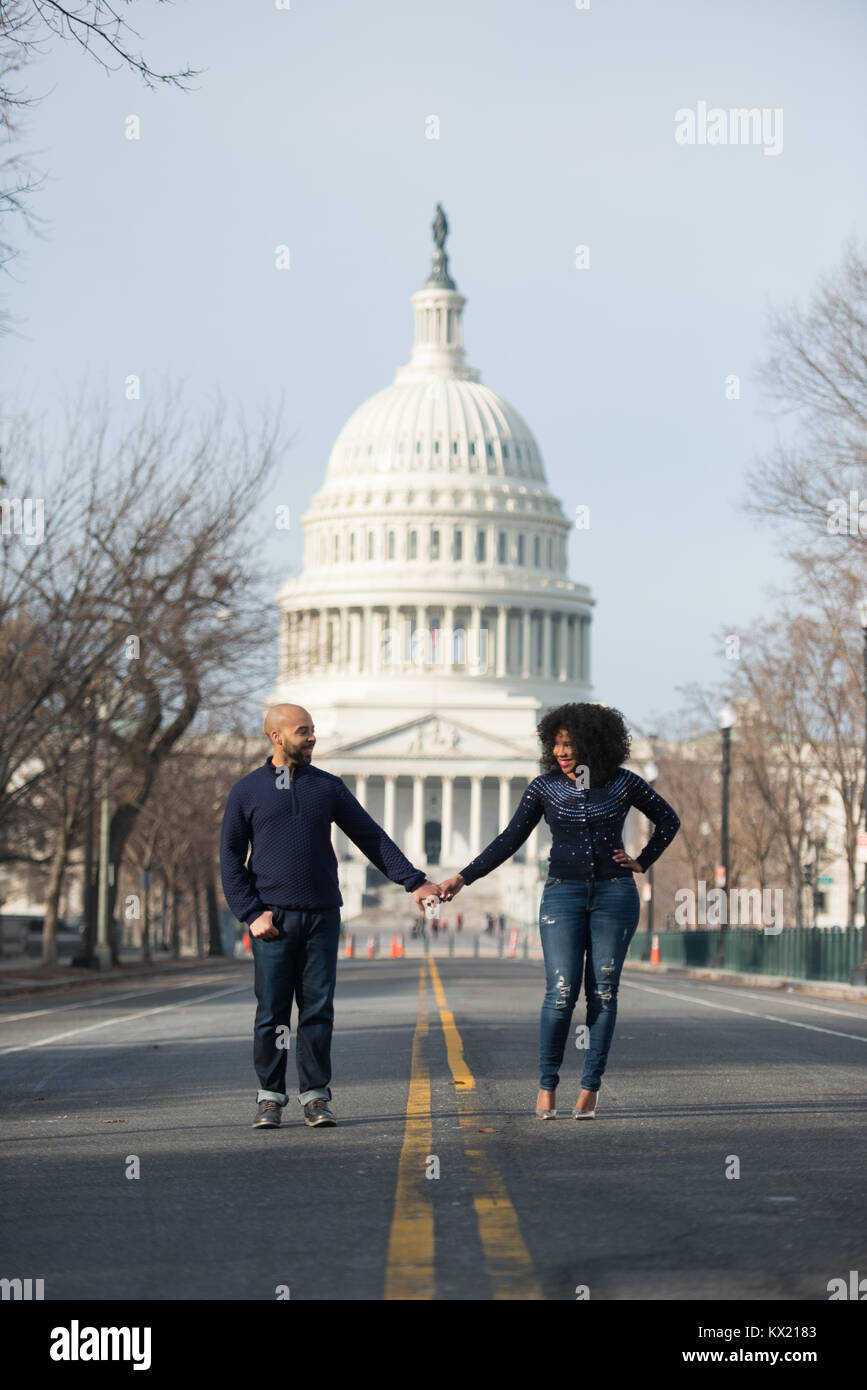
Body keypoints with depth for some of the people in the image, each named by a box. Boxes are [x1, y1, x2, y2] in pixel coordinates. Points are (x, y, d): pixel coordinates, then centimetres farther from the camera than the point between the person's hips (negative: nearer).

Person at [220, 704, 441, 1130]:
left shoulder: (328, 787, 12)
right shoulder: (247, 791, 6)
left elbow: (371, 837, 14)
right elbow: (230, 858, 6)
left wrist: (413, 880, 7)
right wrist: (252, 913, -5)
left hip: (321, 917, 2)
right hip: (272, 918, -2)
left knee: (318, 1010, 0)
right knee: (271, 1012, -2)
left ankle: (316, 1096, 6)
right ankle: (270, 1098, 6)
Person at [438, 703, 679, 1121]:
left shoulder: (623, 783, -1)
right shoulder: (545, 787, 1)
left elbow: (668, 820, 13)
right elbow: (510, 839, 3)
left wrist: (642, 863, 4)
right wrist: (463, 878, -3)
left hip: (615, 894, 0)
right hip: (563, 893, 0)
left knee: (603, 992, -2)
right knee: (561, 992, -10)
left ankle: (590, 1088, 5)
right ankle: (547, 1085, 2)